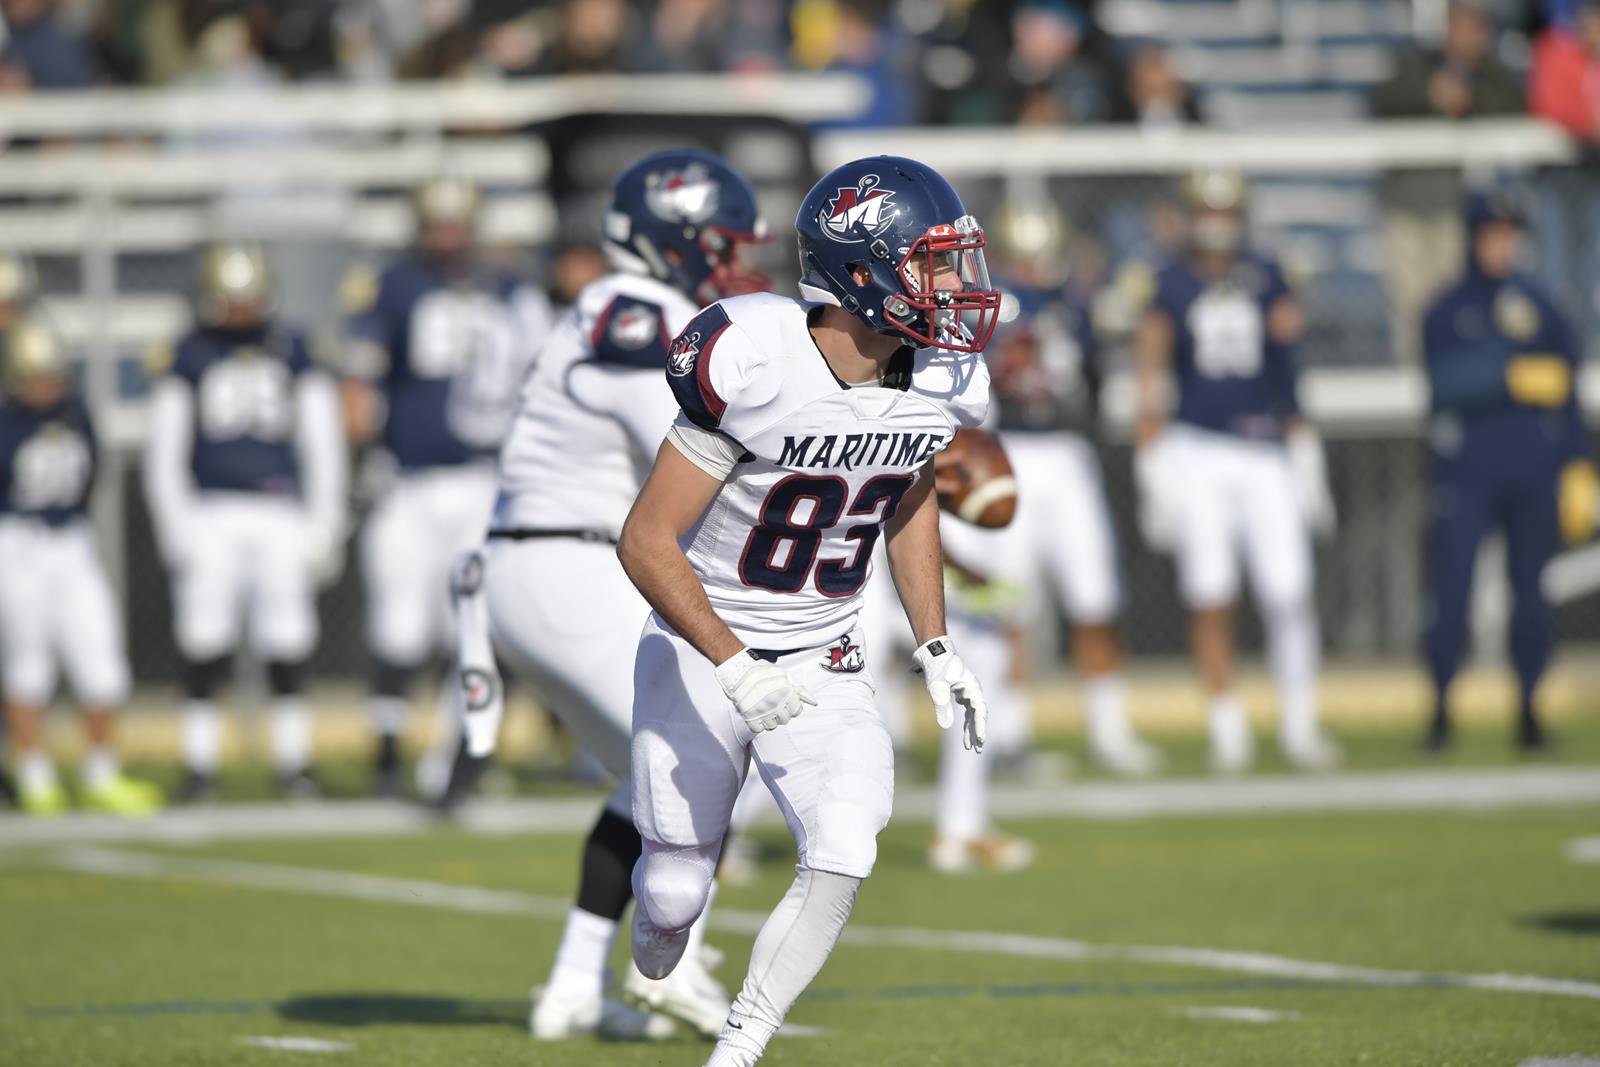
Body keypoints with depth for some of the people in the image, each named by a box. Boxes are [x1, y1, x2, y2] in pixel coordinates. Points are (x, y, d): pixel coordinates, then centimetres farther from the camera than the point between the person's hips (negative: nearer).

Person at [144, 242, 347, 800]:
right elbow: (164, 451, 6)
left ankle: (294, 764, 6)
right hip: (210, 512, -1)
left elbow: (322, 444, 11)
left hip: (280, 512, 1)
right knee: (205, 649, -5)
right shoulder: (189, 357, 5)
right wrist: (174, 526, -3)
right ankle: (200, 765, 1)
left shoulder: (293, 351, 7)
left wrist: (324, 523, 5)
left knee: (288, 649, -1)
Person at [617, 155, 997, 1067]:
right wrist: (735, 670, -30)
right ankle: (660, 924, 46)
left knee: (845, 860, -18)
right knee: (678, 892, 7)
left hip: (824, 664, 4)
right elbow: (647, 543, -23)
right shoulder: (755, 368, -28)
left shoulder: (945, 380, -9)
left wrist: (936, 647, 7)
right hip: (701, 651, -4)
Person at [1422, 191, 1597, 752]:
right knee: (1450, 589, -8)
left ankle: (1529, 711, 9)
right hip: (1466, 469, -2)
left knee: (1531, 592, 3)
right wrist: (1517, 379, -22)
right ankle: (1441, 711, -1)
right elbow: (1449, 383, -10)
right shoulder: (1446, 312, 4)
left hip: (1534, 472, 2)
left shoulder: (1542, 310, 10)